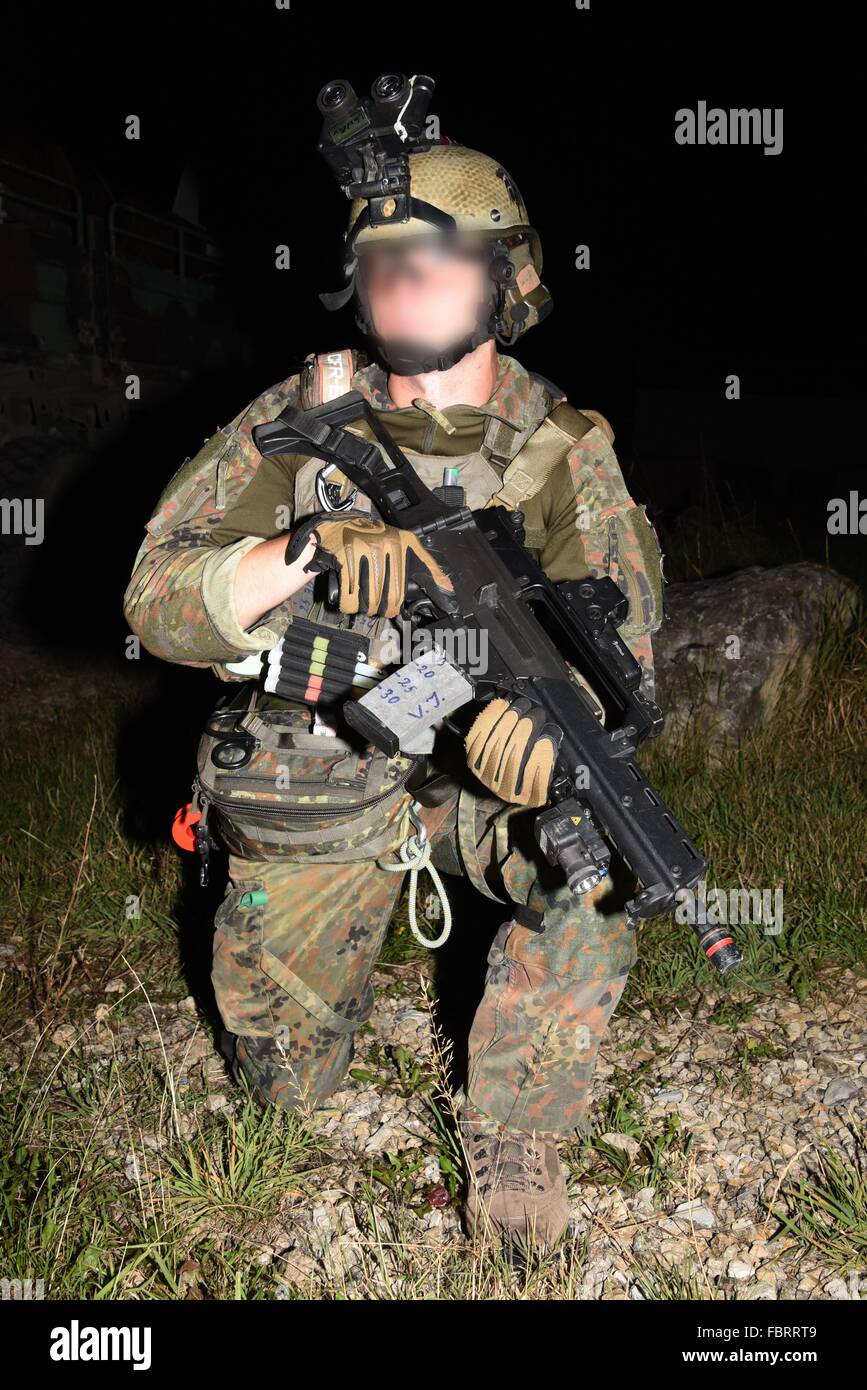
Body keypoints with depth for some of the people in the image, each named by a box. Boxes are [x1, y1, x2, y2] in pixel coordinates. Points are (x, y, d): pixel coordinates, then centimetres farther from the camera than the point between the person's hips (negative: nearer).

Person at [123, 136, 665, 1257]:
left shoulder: (563, 450, -8)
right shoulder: (303, 414, -9)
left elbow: (618, 640, -16)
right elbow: (157, 598, -14)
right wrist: (312, 549, -34)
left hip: (478, 758, 0)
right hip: (316, 780, 1)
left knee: (594, 865, -33)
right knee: (288, 1083, 7)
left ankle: (513, 1135, -7)